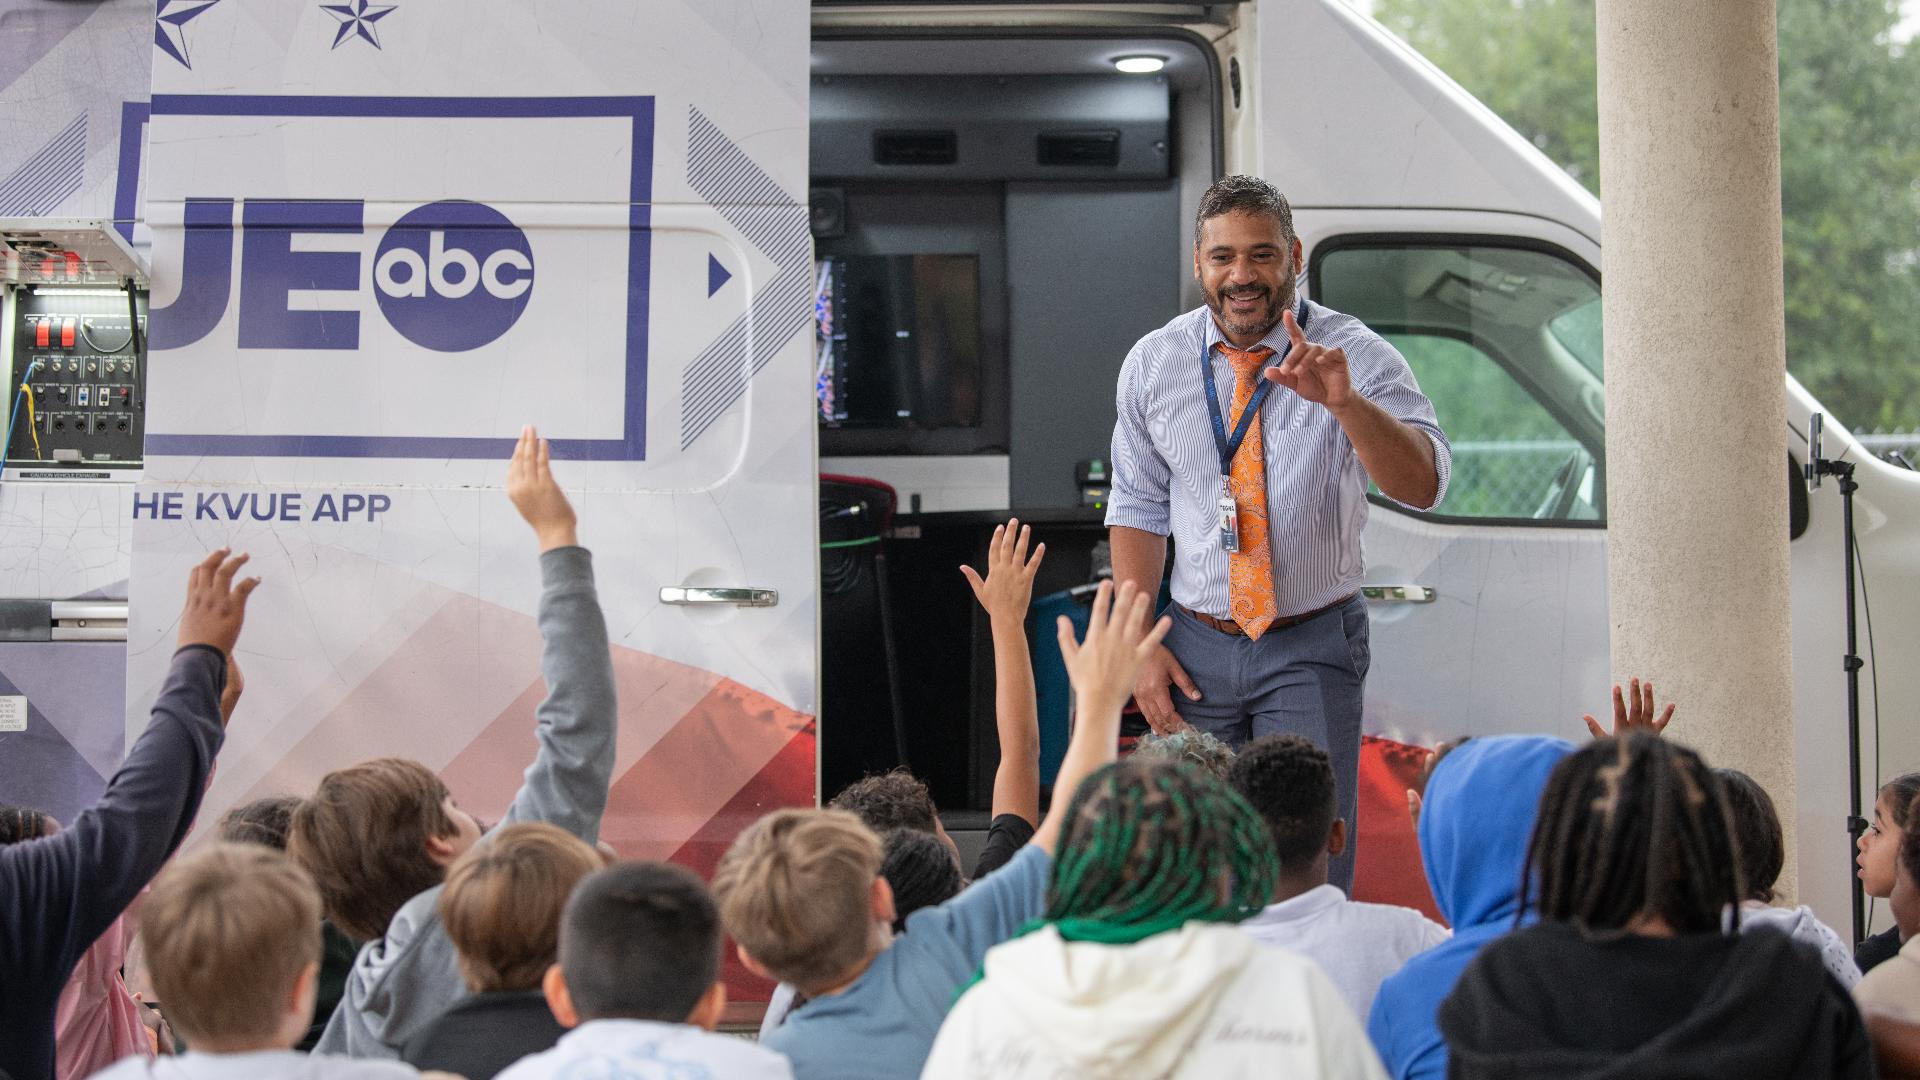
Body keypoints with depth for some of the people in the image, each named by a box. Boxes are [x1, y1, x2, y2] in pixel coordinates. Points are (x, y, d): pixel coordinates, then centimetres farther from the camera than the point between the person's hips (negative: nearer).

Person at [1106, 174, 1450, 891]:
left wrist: (1343, 400, -41)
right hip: (1196, 646, 3)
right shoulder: (1153, 364, 2)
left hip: (1311, 650, -3)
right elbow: (1137, 509, 9)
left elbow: (1421, 487, -24)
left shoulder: (1357, 356, -9)